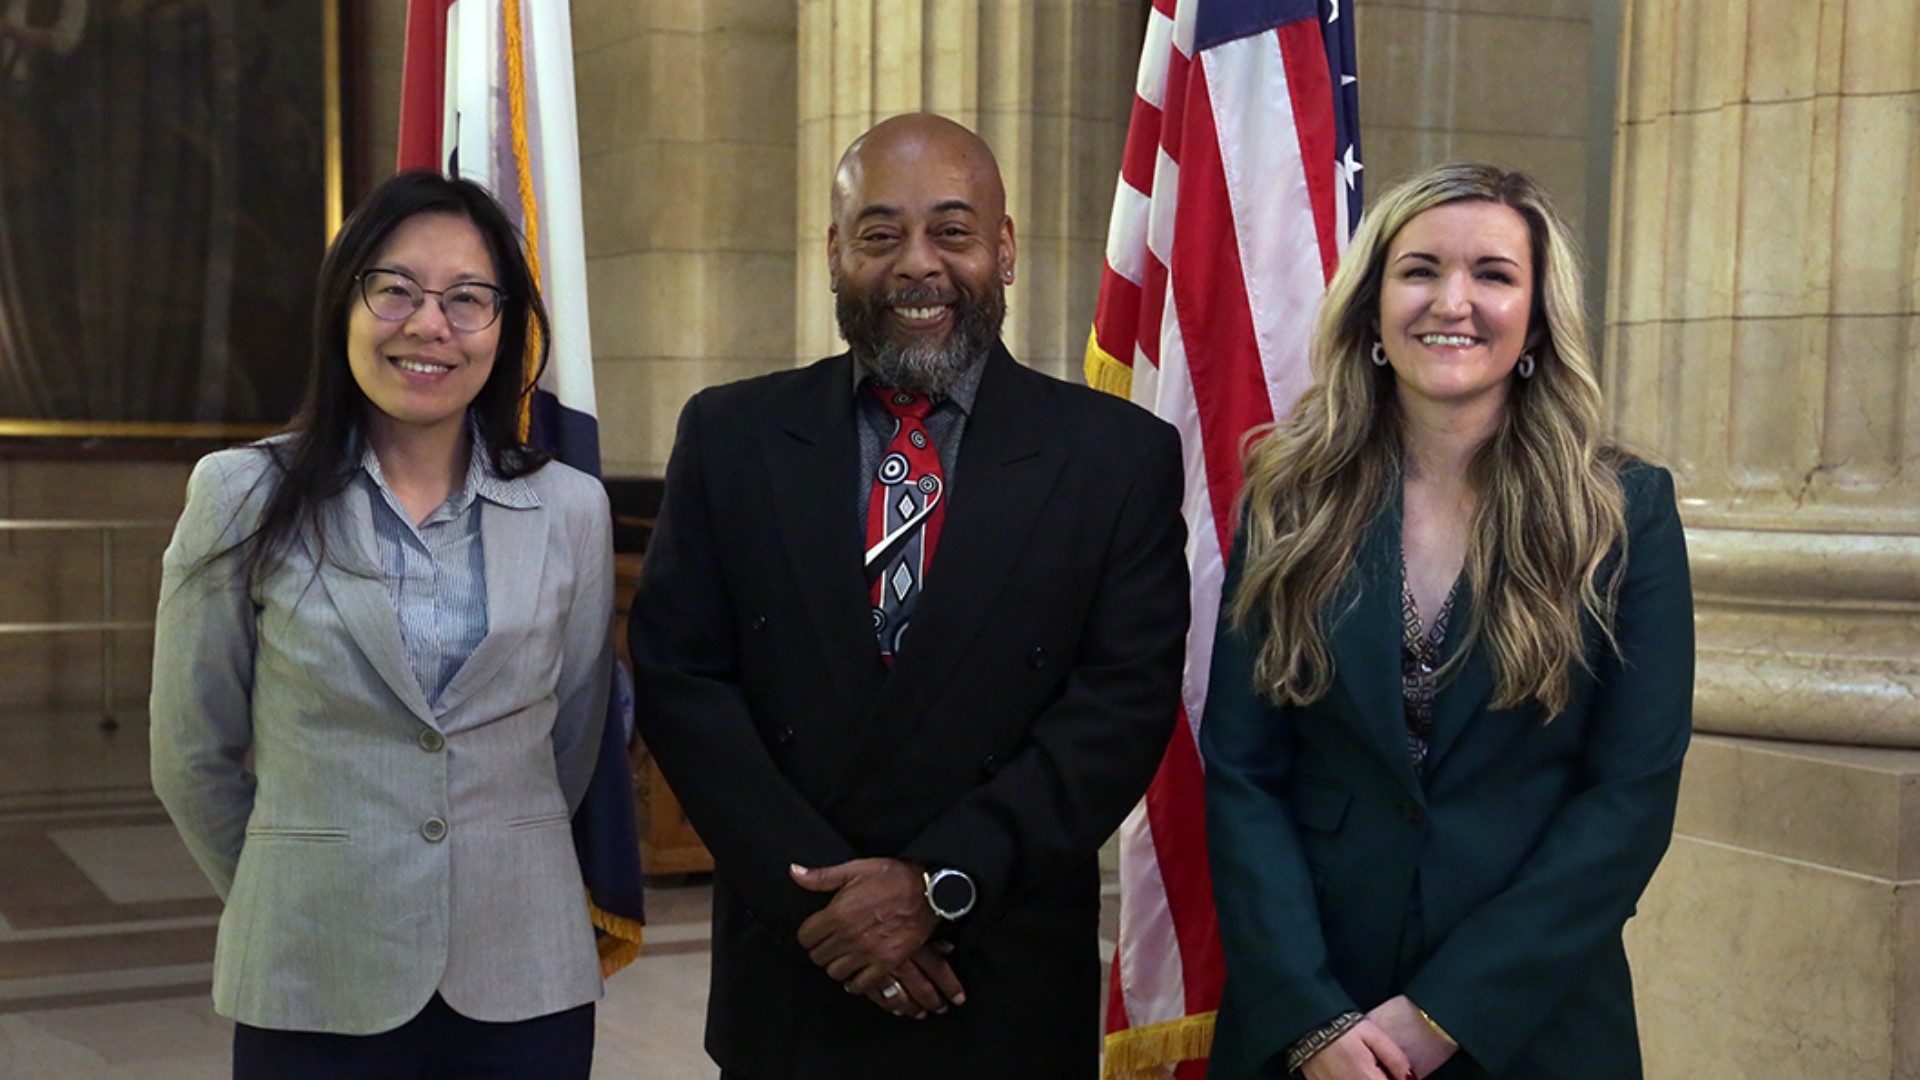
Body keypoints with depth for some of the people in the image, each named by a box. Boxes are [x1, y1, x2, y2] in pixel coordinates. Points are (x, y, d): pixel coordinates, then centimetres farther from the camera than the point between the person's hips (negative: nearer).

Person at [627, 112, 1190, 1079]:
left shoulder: (1121, 456, -3)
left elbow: (1125, 706, -8)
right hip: (785, 977, 1)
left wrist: (940, 884, -15)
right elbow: (679, 678, -3)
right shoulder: (728, 437, 1)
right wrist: (816, 893, -13)